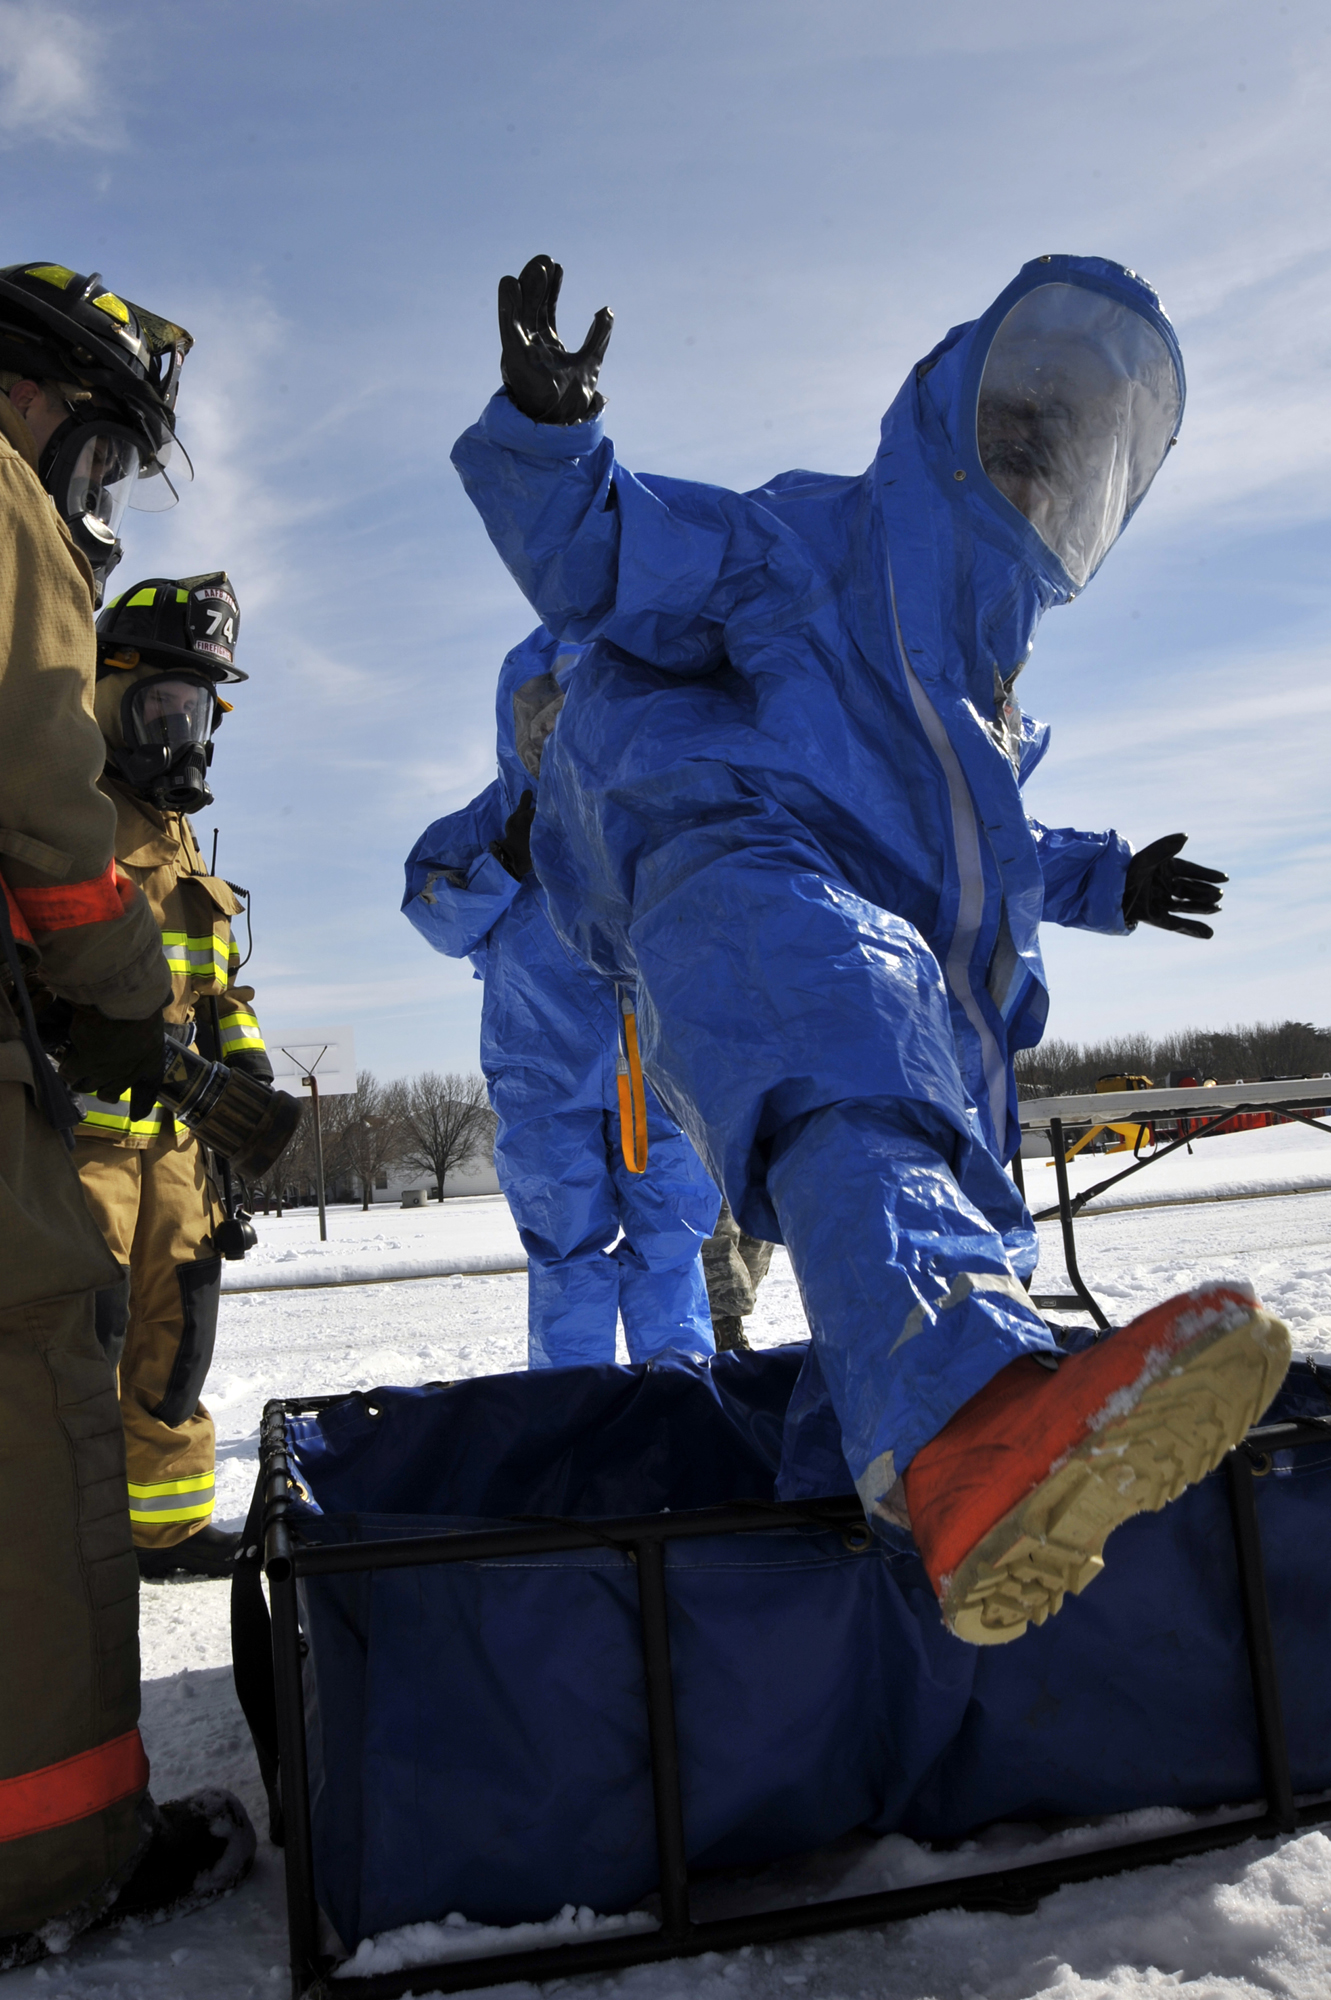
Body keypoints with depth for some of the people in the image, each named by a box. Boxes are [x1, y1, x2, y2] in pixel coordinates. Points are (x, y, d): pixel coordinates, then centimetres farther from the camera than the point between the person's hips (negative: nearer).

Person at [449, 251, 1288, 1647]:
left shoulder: (990, 652, 38)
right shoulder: (805, 543, 14)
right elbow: (597, 563, 6)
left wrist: (1096, 881, 50)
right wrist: (546, 433, -13)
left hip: (914, 983, 10)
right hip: (735, 864, -10)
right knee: (849, 1073, -42)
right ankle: (969, 1421, -65)